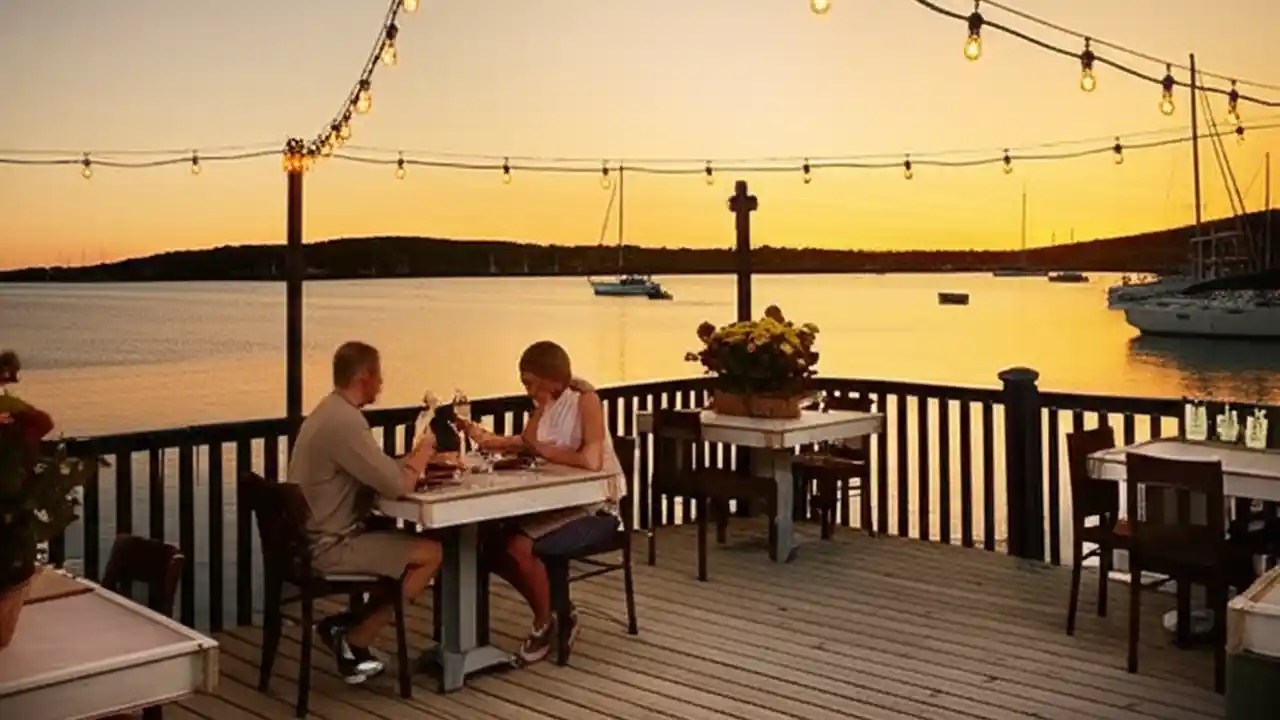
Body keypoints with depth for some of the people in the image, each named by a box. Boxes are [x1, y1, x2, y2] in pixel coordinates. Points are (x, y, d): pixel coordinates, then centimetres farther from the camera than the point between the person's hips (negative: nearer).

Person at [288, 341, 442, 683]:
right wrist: (421, 456, -6)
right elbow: (395, 485, -25)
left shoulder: (330, 411, 10)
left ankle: (349, 628, 15)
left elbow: (376, 473, 15)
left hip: (318, 538, 10)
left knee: (411, 545, 17)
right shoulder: (344, 421, -23)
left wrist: (412, 460, 0)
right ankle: (354, 641, 3)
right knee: (430, 553, -7)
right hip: (329, 547, -10)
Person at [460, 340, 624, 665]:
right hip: (561, 501, 9)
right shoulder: (544, 403, 4)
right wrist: (485, 438, 2)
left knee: (519, 547, -23)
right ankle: (557, 614, 11)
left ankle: (544, 625, 2)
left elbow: (591, 460, -31)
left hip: (596, 507, -8)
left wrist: (545, 450, -16)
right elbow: (525, 443, 19)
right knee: (493, 543, -3)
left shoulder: (585, 400, -19)